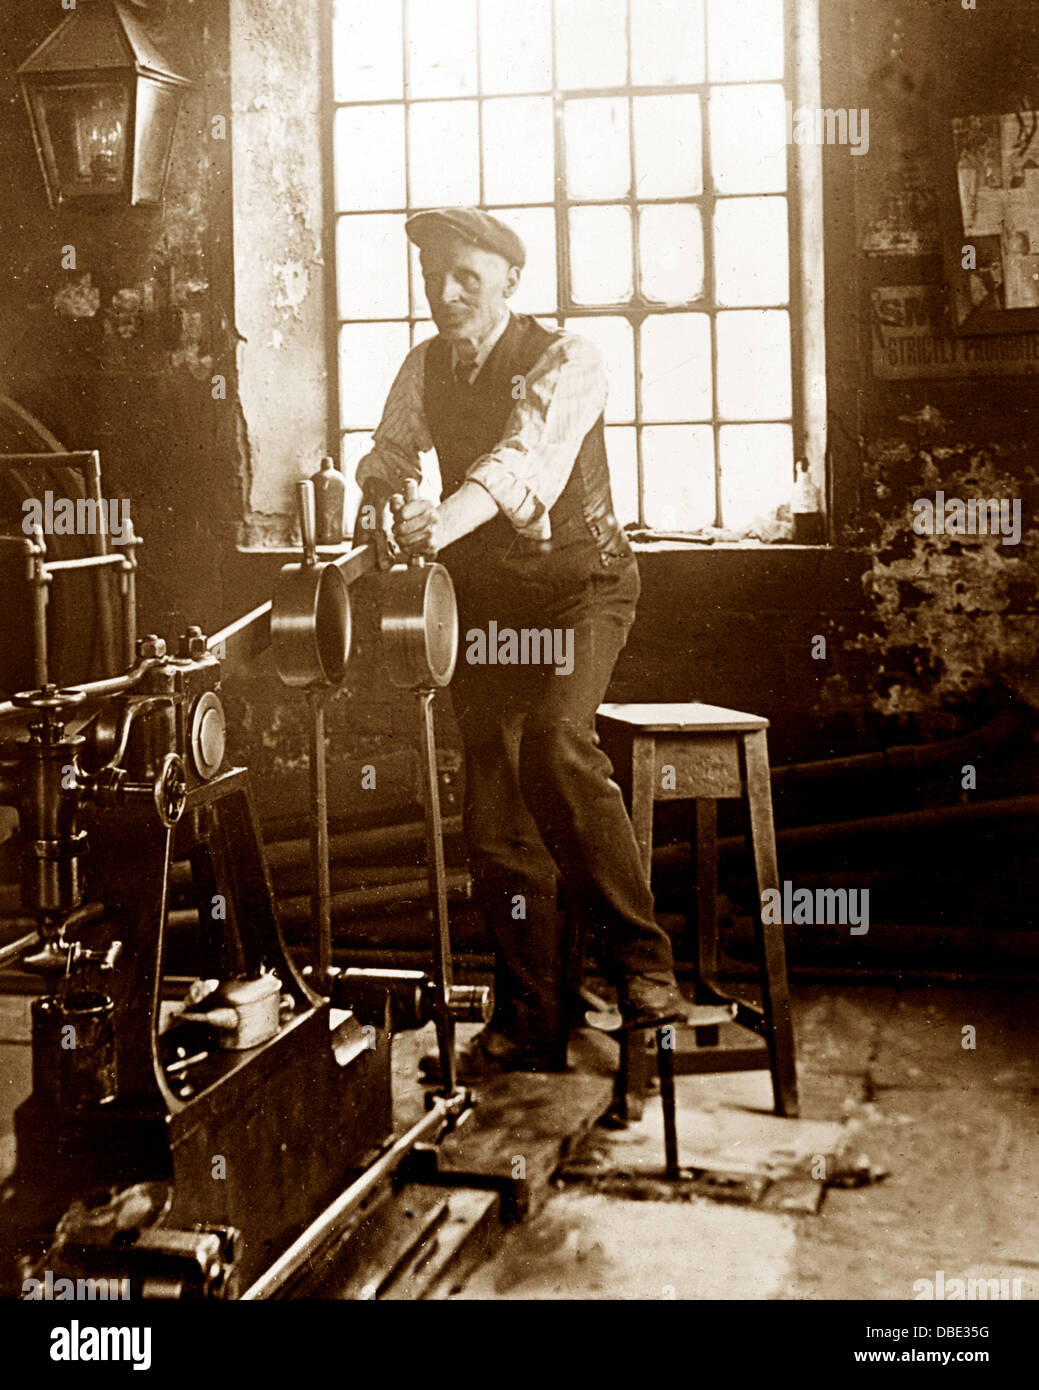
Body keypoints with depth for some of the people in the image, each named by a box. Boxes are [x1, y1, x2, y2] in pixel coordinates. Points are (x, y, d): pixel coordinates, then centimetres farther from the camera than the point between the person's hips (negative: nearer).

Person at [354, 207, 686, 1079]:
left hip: (578, 586, -5)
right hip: (485, 596, 5)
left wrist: (445, 522, -52)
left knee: (555, 738, -32)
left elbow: (527, 456, -34)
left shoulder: (566, 360, -16)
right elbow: (388, 460, 8)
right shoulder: (425, 368, 3)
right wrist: (374, 510, -17)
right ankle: (531, 1023, 16)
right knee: (495, 810, 4)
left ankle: (643, 963, -19)